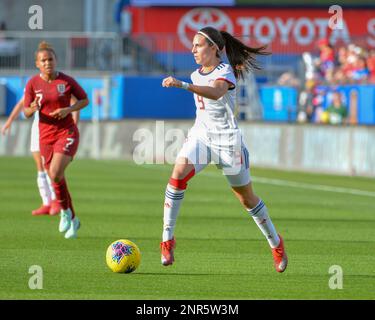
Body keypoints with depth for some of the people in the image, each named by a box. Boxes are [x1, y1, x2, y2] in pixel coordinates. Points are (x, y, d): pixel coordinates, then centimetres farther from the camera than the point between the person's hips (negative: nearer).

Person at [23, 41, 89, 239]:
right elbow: (26, 113, 3)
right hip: (46, 136, 3)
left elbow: (85, 100, 5)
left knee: (55, 173, -23)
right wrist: (32, 109, -22)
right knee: (56, 179, 6)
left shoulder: (66, 81, -6)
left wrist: (68, 110, -13)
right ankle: (73, 221, 25)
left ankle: (65, 211, 1)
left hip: (67, 133, -3)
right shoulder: (33, 84, -1)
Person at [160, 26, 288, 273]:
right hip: (200, 136, 5)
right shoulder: (197, 75, 8)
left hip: (227, 140, -5)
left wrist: (182, 85, -50)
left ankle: (276, 244, 30)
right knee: (178, 174, -24)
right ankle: (167, 239, -23)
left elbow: (215, 93, -39)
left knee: (246, 197, 8)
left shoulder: (225, 72, -16)